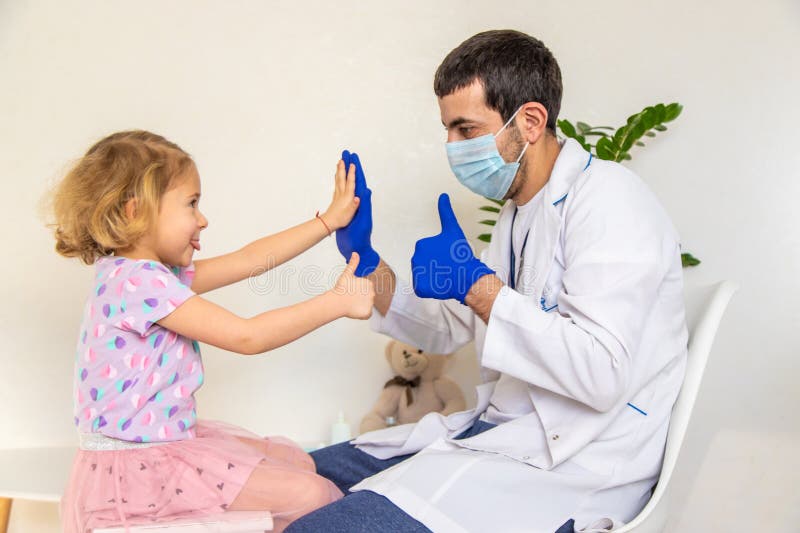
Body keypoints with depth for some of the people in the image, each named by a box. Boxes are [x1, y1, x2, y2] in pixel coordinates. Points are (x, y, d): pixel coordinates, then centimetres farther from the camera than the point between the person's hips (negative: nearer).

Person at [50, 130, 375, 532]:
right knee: (312, 496, -14)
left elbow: (249, 259, 7)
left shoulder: (156, 273, 7)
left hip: (169, 439, 10)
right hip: (139, 466, -10)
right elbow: (246, 337, -25)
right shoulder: (136, 282, -24)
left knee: (300, 462, 15)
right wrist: (338, 302, -19)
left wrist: (329, 221, 8)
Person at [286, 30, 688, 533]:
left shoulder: (607, 200, -15)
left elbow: (602, 374, -26)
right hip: (499, 431, 9)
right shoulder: (518, 212, 14)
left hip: (576, 466, -9)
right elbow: (445, 330, 19)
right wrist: (366, 261, 6)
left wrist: (476, 283, -22)